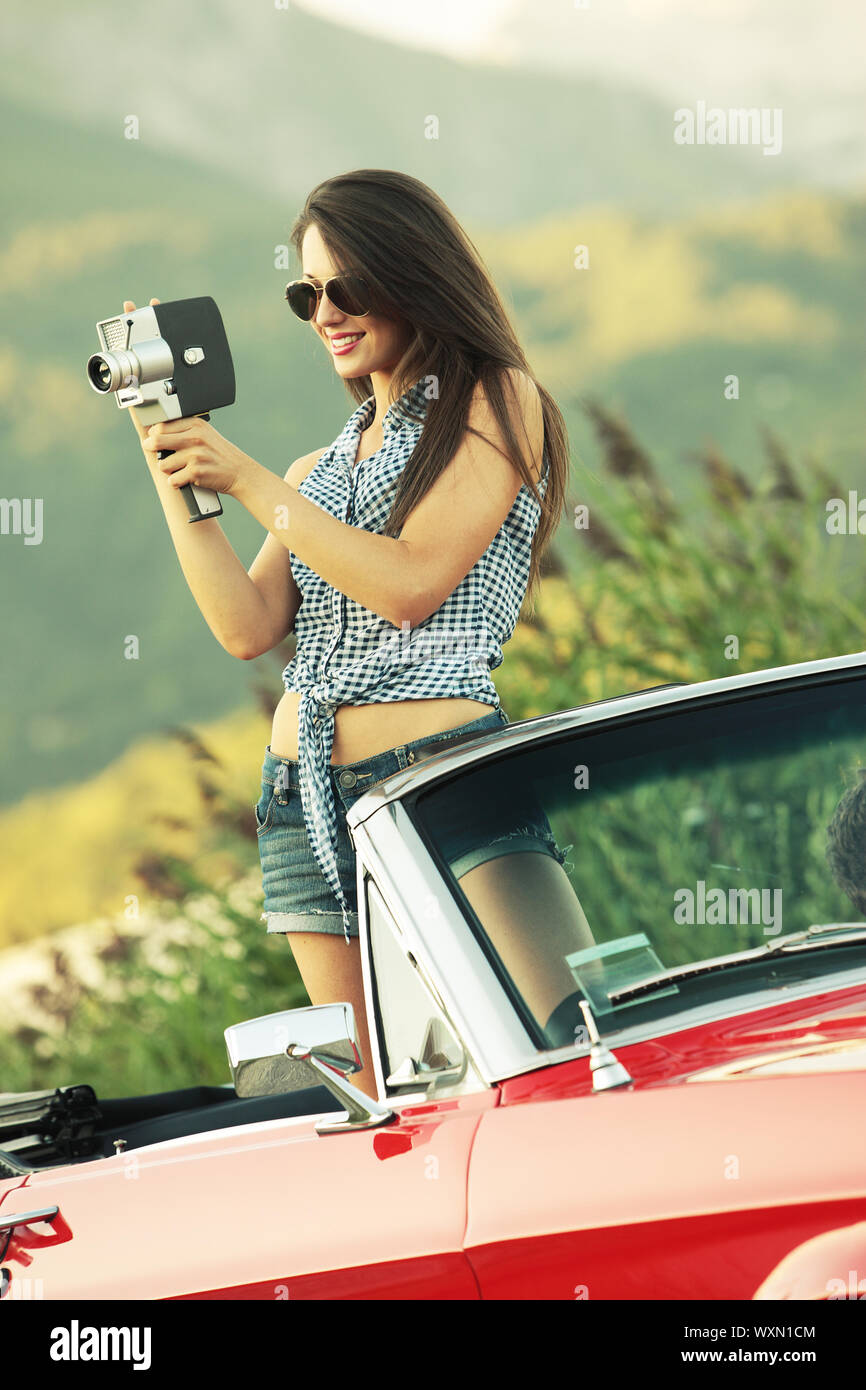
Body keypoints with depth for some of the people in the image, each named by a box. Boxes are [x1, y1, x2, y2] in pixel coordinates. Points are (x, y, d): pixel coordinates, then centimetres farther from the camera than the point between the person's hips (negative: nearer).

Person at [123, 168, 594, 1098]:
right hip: (304, 801, 6)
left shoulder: (496, 400, 4)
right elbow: (248, 628, 8)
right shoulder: (322, 468, 23)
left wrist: (249, 481, -6)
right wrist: (176, 478, 1)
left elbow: (412, 584, -8)